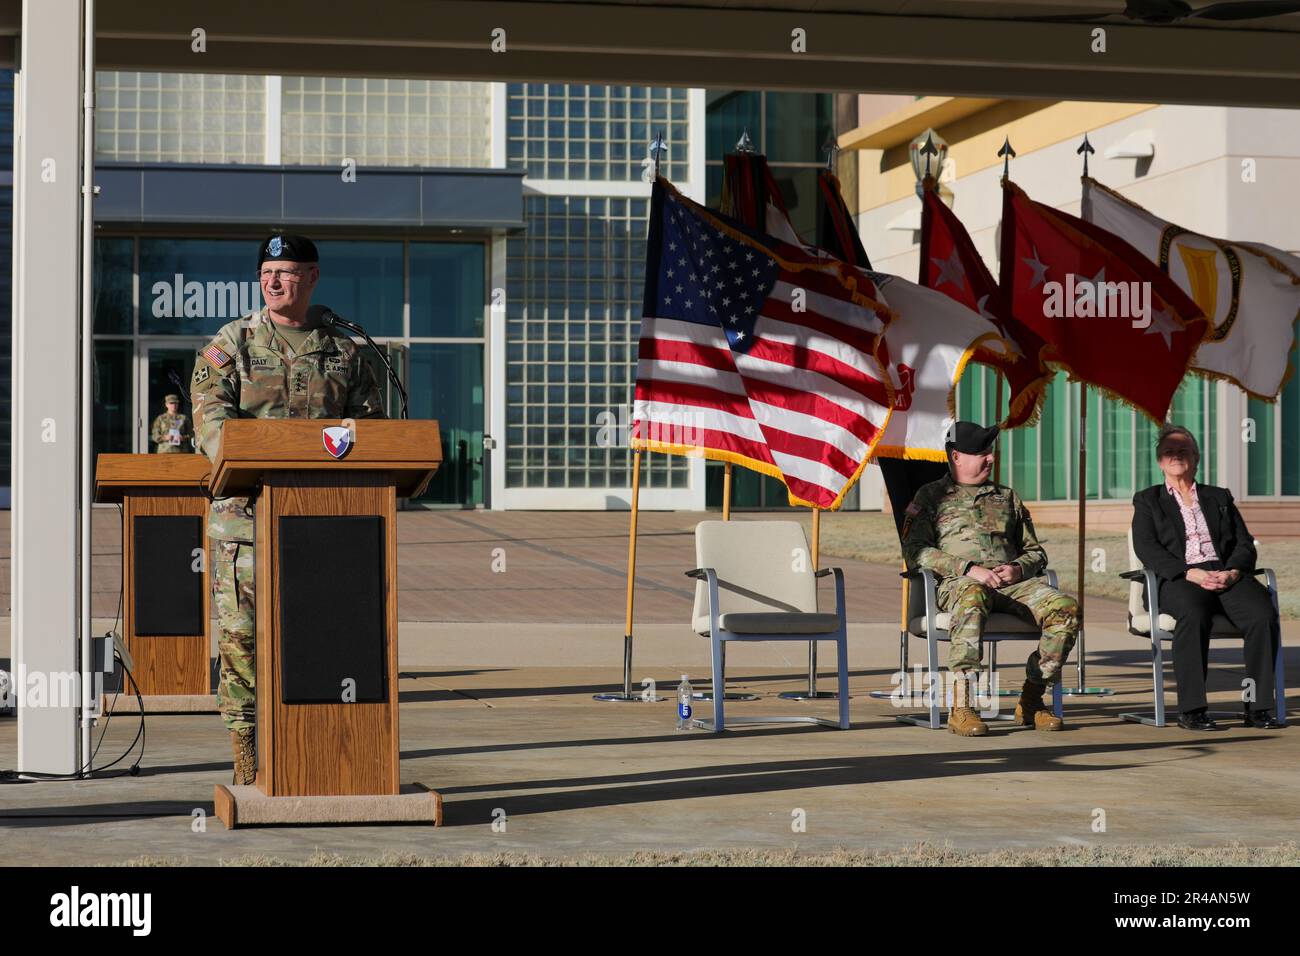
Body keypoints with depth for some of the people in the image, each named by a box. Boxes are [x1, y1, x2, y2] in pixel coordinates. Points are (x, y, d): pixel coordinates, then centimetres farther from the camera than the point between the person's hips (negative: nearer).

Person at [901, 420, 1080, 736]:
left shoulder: (1007, 497, 28)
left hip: (1013, 583, 4)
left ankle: (1031, 701, -16)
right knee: (973, 597, -44)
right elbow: (915, 552, 0)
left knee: (1066, 607, -26)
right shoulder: (931, 496, 14)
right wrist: (969, 569, -13)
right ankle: (960, 707, -47)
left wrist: (1018, 569, 1)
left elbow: (1036, 552, 27)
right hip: (957, 583, -4)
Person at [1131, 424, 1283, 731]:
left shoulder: (1220, 497, 28)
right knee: (1194, 615, -39)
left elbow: (1245, 544, 16)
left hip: (1226, 575, 3)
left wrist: (1233, 572, -8)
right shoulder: (1148, 500, 19)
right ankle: (1191, 710, -35)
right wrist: (1191, 573, -13)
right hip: (1177, 580, -3)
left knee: (1263, 614, -29)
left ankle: (1257, 706, -27)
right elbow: (1146, 548, 2)